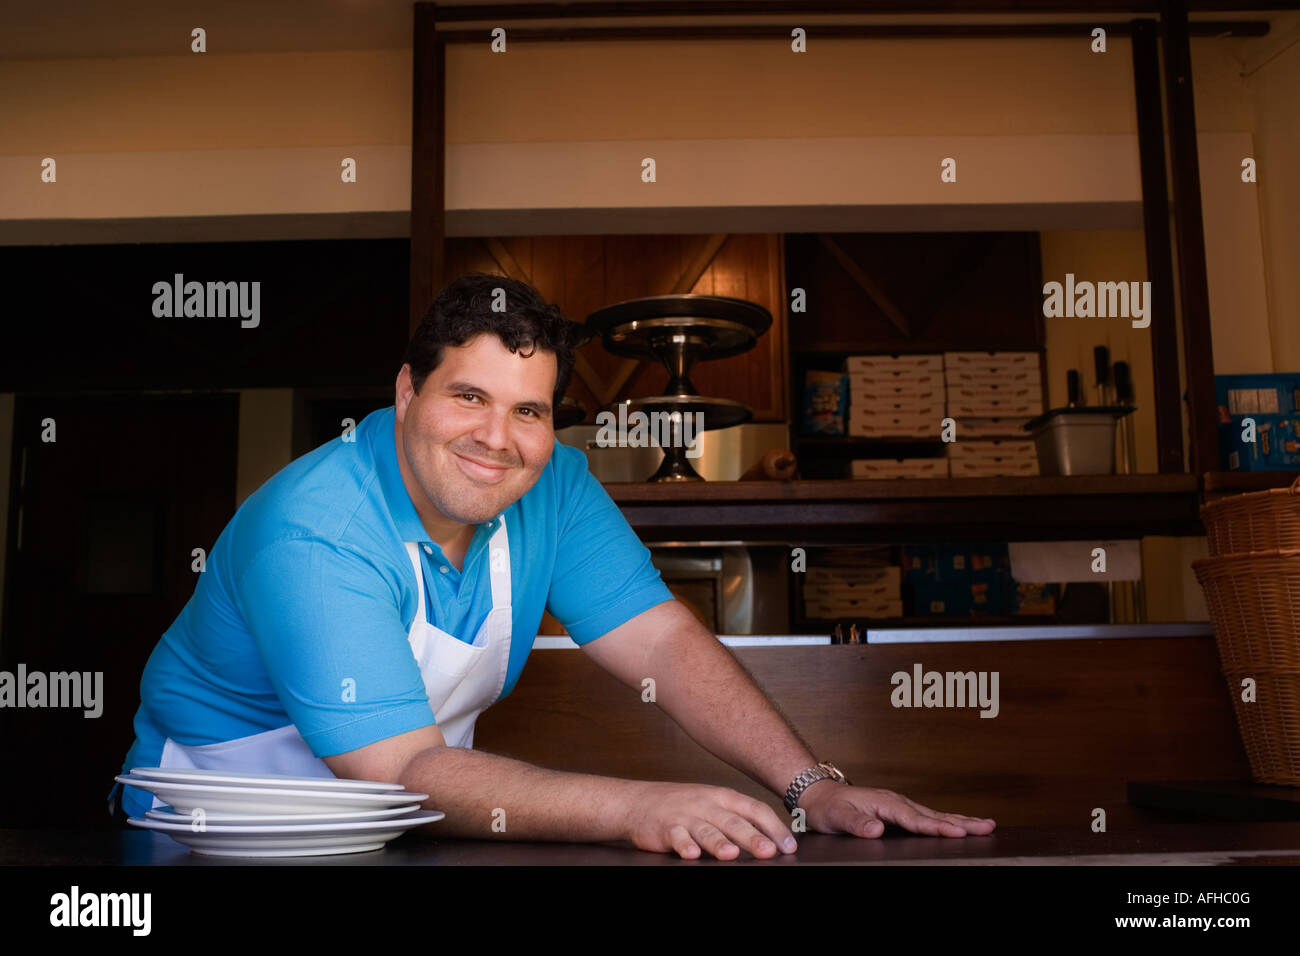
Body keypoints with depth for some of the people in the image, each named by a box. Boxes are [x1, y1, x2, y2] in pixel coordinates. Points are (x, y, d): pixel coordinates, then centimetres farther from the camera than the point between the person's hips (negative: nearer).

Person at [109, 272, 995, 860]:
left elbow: (663, 642, -12)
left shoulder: (553, 486, -10)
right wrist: (637, 809, -44)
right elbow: (401, 772, -34)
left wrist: (814, 786, -23)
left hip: (410, 835, 4)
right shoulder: (314, 538, -29)